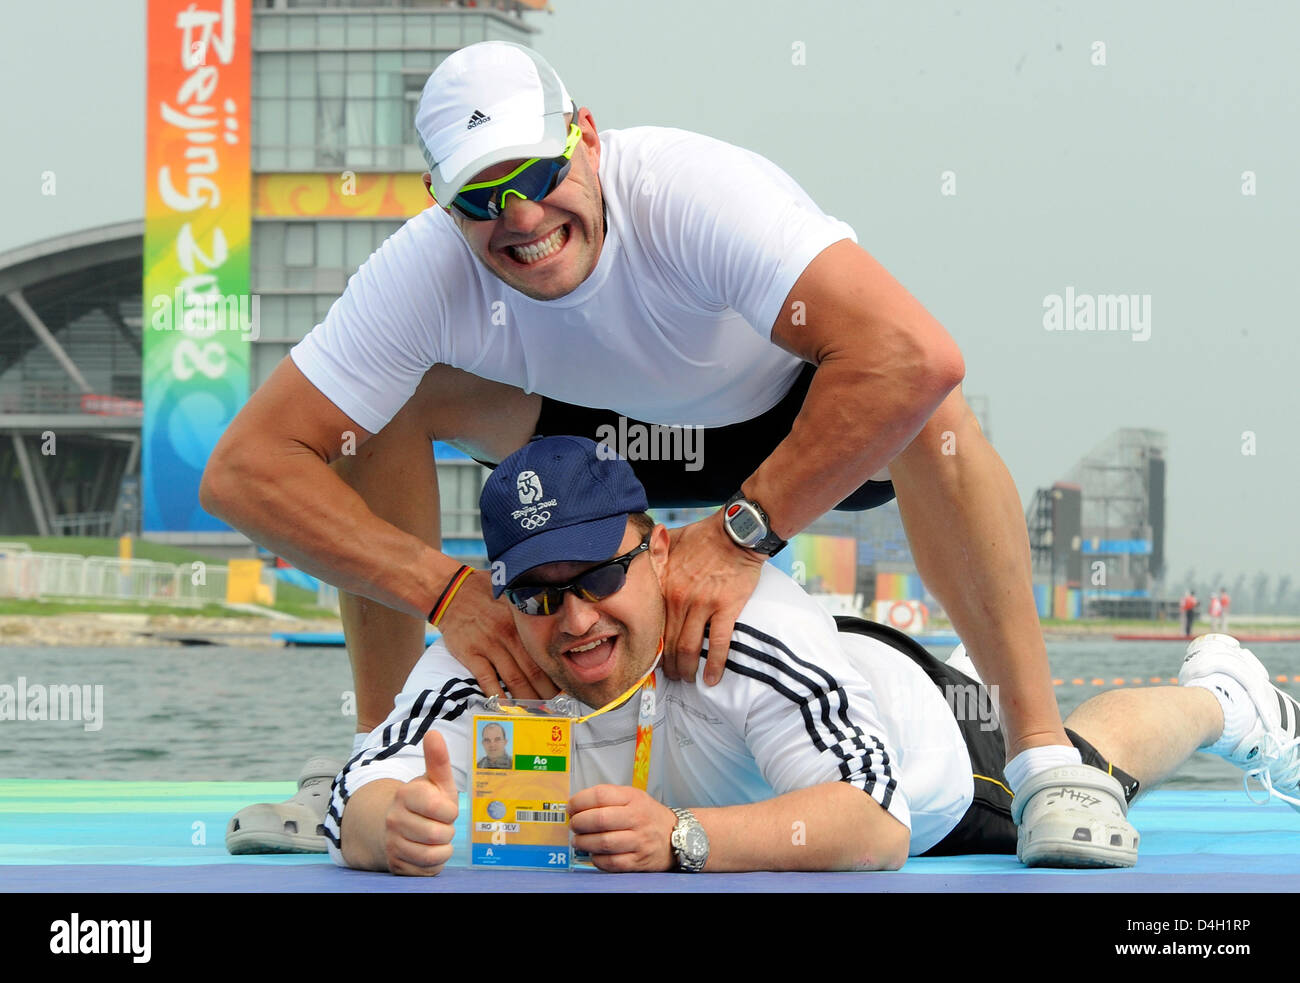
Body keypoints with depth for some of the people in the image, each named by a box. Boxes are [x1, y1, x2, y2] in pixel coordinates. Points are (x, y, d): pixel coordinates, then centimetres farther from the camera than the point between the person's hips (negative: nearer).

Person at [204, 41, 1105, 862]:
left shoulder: (693, 191, -39)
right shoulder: (428, 272, -27)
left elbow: (918, 358, -50)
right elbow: (245, 470, -28)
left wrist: (741, 536, -46)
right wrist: (446, 589, -39)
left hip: (809, 425, -4)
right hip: (625, 428, 4)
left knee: (927, 408, -38)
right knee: (388, 399, -15)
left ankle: (1045, 753, -27)